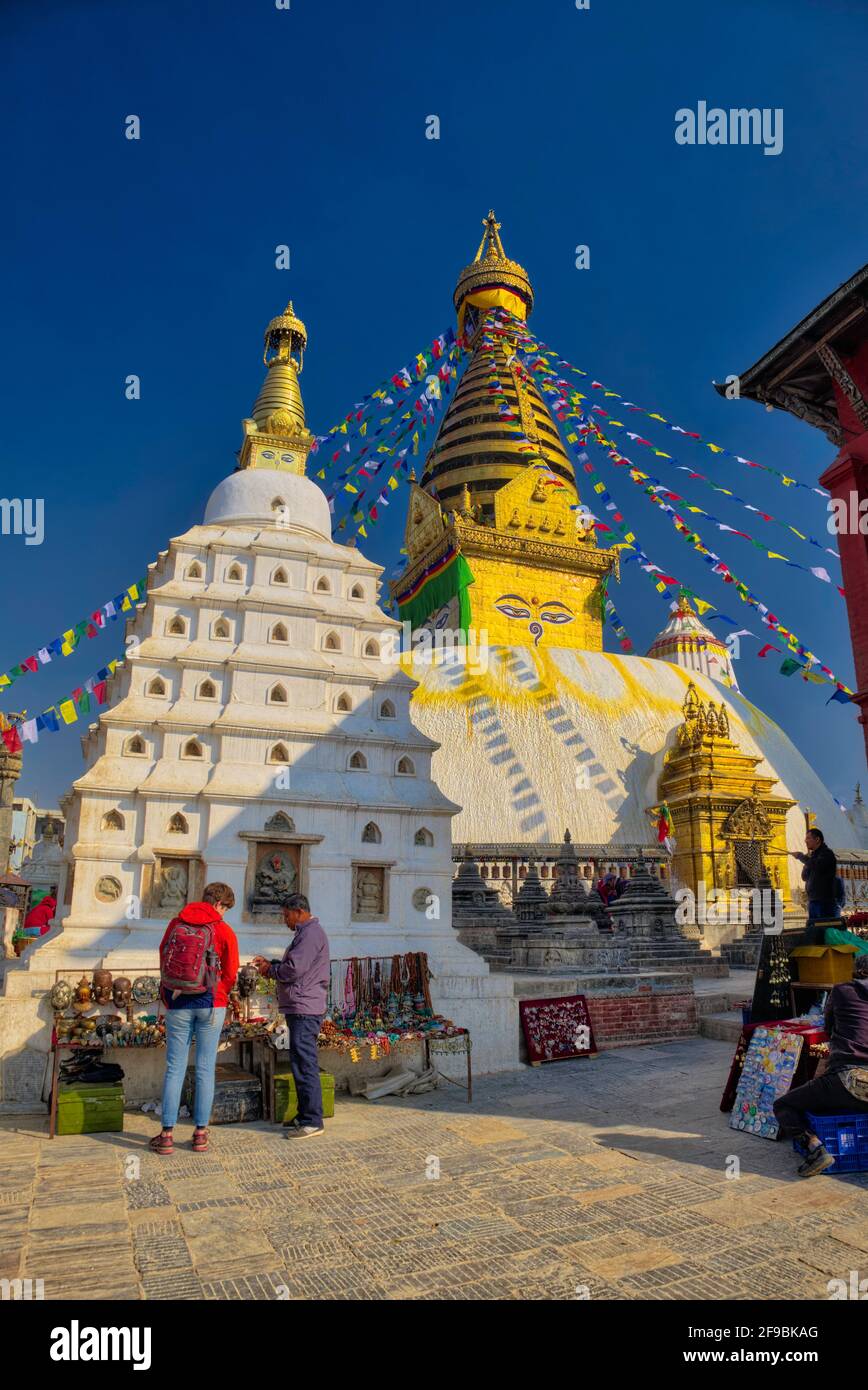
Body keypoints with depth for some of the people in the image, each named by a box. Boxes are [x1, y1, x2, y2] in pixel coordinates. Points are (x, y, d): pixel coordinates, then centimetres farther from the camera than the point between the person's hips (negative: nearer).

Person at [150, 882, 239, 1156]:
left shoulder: (176, 923, 2)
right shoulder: (224, 931, -6)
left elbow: (163, 961, 9)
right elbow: (230, 975, -1)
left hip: (178, 1003, 2)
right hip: (211, 1004, -2)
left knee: (174, 1067, 8)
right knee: (205, 1069, 6)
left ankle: (167, 1134, 10)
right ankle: (200, 1133, 11)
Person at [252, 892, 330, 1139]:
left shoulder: (311, 934, -14)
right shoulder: (305, 933, 20)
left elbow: (293, 969, -21)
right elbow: (292, 967, 24)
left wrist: (269, 970, -4)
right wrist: (269, 964, 11)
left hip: (304, 1009, -11)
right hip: (299, 1008, 11)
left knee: (305, 1064, -7)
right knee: (301, 1063, 16)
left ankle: (312, 1121, -3)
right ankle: (304, 1115, 25)